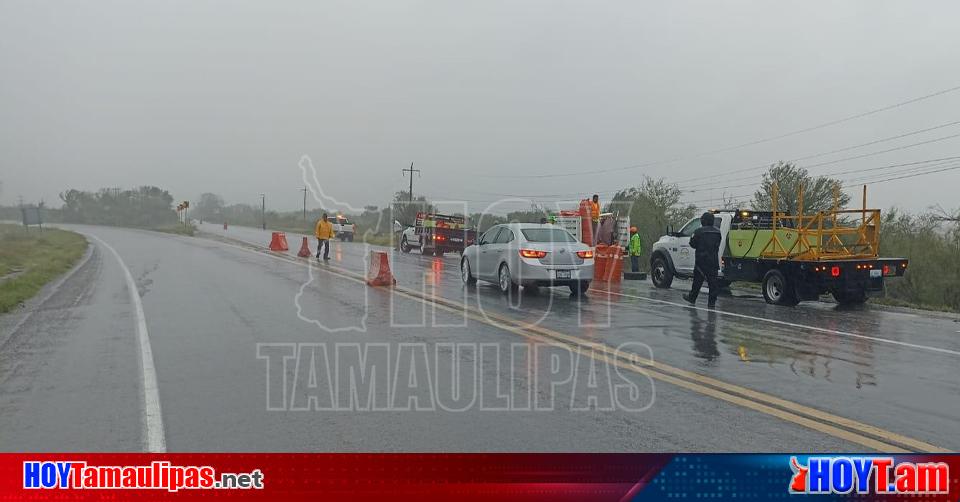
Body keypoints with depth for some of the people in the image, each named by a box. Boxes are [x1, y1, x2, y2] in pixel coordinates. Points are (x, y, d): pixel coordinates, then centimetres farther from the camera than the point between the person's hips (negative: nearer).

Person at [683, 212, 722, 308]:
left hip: (701, 260, -3)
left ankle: (692, 298, 20)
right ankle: (712, 301, 3)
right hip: (714, 260, 3)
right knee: (712, 281, 4)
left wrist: (692, 237, 14)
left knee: (697, 280, 8)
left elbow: (693, 244, -4)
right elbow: (718, 244, 13)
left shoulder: (698, 231, -11)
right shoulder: (717, 232, 4)